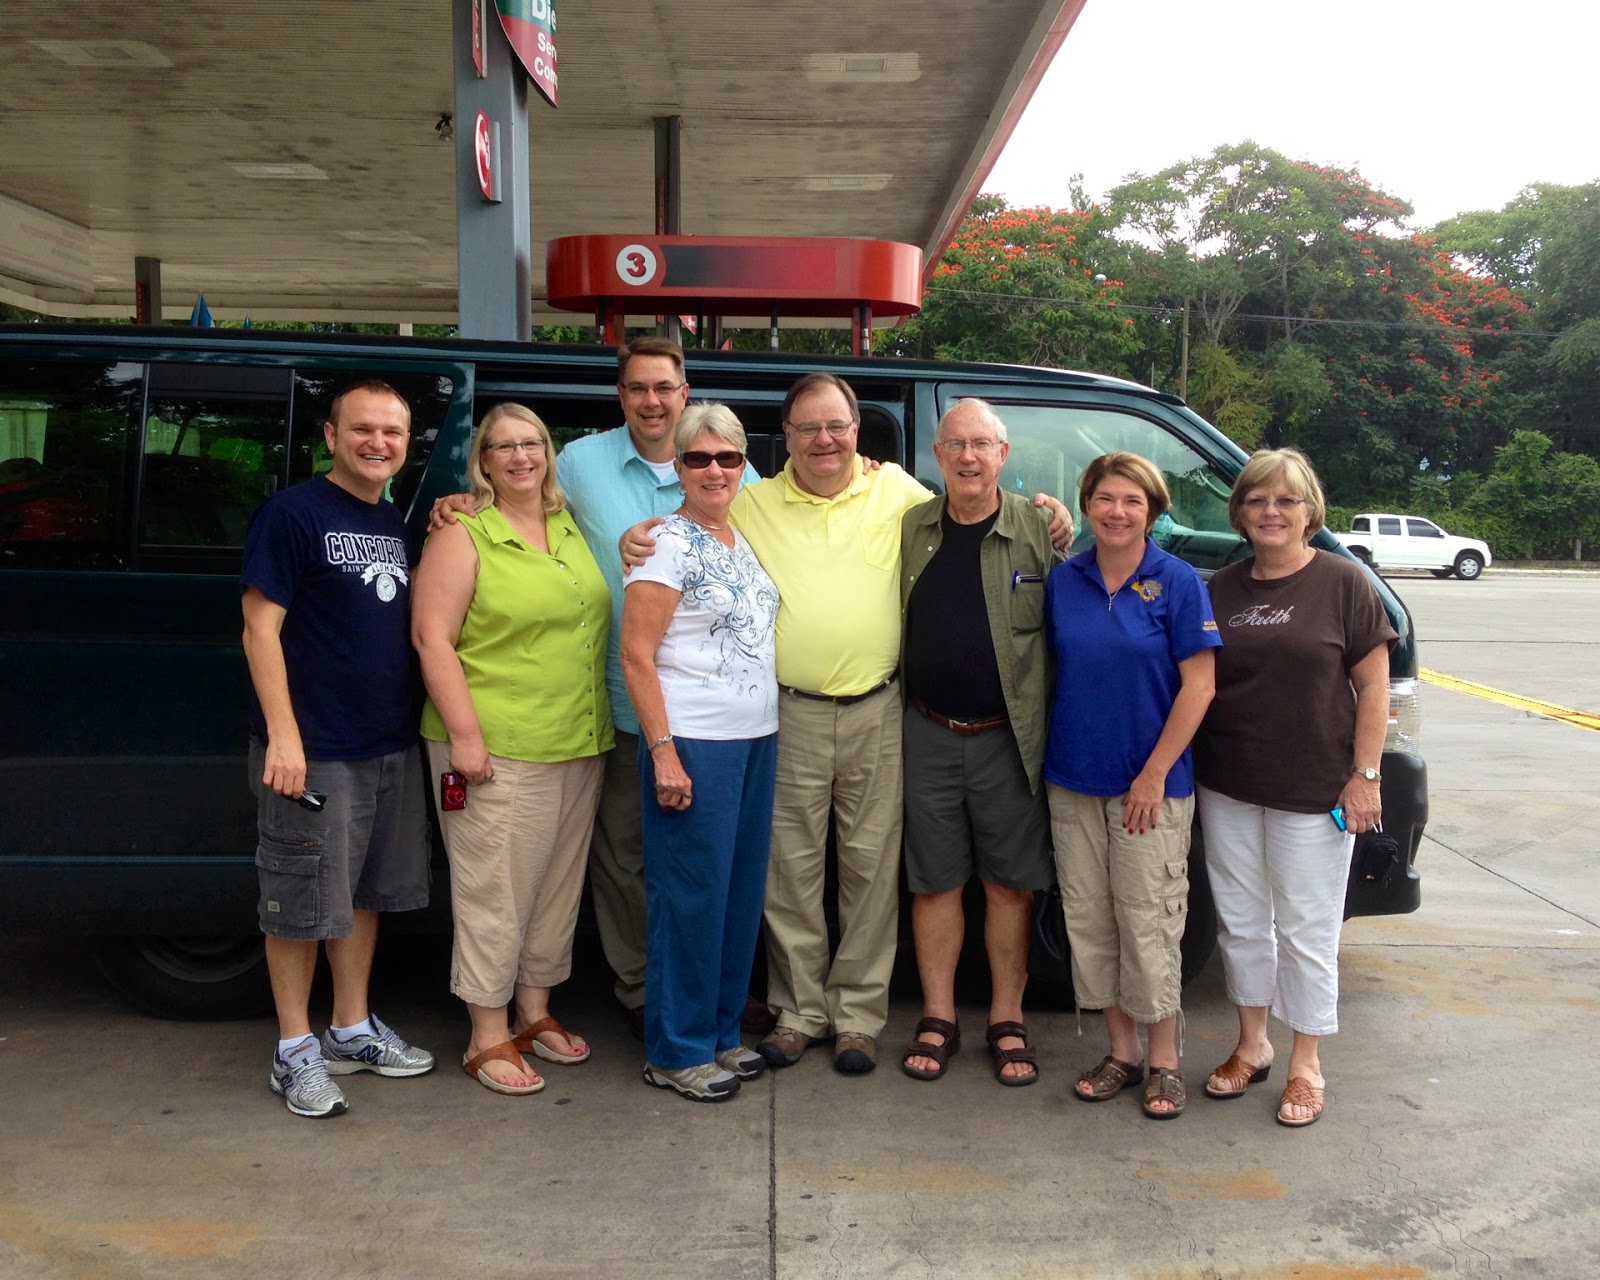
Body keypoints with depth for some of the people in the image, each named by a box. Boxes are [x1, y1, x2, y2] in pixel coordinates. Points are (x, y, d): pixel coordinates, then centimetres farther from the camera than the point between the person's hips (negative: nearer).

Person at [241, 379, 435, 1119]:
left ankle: (353, 1030, 29)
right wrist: (282, 733, -20)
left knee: (365, 892, 16)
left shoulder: (396, 524, 13)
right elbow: (260, 627, -12)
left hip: (392, 747, 7)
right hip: (313, 751, -7)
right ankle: (295, 1052, 15)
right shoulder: (293, 513, -8)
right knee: (302, 903, 2)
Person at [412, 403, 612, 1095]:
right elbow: (432, 637, -12)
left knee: (559, 883, 15)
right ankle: (488, 1039, 13)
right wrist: (465, 735, -17)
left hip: (579, 746, 7)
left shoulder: (572, 529, 13)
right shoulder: (464, 536, -6)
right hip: (498, 751, -6)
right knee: (495, 890, 0)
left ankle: (535, 1013, 30)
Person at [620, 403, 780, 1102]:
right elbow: (635, 654, -13)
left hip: (756, 739, 8)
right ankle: (676, 1052, 12)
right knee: (692, 894, -1)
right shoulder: (666, 544, -9)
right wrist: (663, 750, -19)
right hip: (694, 743, -8)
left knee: (742, 889, 12)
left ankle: (722, 1033, 26)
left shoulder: (744, 540, 13)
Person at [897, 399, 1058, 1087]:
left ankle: (1006, 1022, 21)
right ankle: (937, 1018, 22)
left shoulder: (1039, 529, -2)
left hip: (1009, 737, -2)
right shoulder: (911, 528, 6)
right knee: (934, 881, 9)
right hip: (929, 735, 2)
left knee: (1010, 882, 7)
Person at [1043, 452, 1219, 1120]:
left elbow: (1198, 687, -8)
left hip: (1150, 785, -4)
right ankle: (1120, 1052, 23)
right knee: (1088, 919, 9)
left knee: (1148, 921, 0)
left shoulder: (1177, 582, -6)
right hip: (1073, 781, 4)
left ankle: (1164, 1060, 17)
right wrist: (1050, 757, 3)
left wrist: (1155, 775, -12)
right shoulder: (1063, 580, 5)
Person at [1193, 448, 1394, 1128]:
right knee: (1241, 922, 14)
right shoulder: (1221, 589, 7)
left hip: (1312, 793, -4)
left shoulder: (1342, 582, -4)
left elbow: (1374, 685, -5)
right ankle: (1251, 1045, 31)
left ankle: (1306, 1067, 20)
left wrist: (1364, 774, -10)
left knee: (1306, 931, 4)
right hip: (1227, 790, 4)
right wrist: (1183, 768, 4)